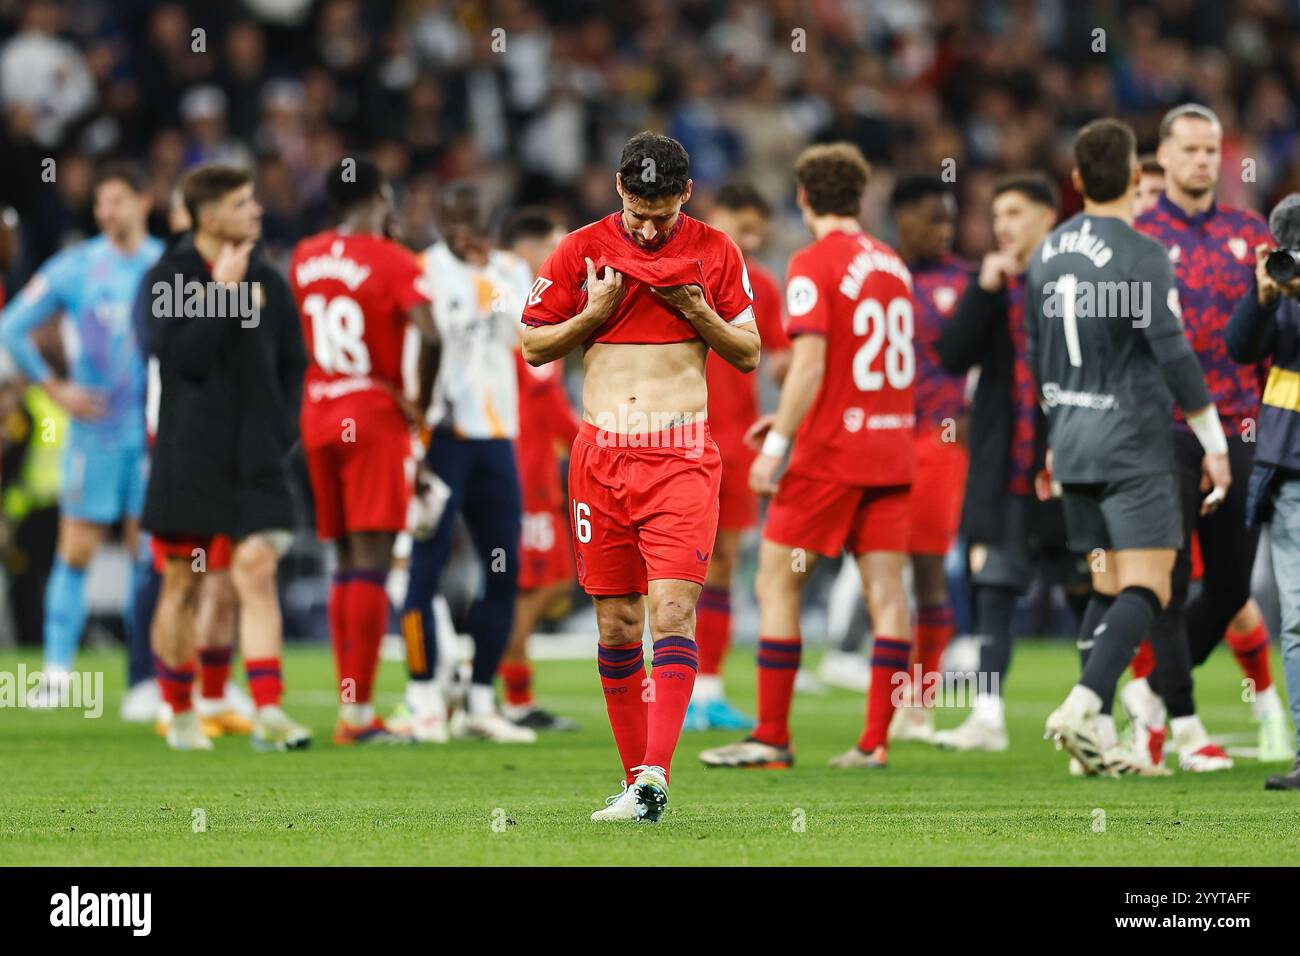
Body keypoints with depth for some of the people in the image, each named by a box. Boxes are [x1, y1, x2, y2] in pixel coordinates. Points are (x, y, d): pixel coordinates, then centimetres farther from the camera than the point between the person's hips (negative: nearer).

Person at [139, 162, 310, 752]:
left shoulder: (268, 282, 9)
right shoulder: (166, 279, -3)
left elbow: (292, 364, 17)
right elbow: (186, 358, -16)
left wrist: (282, 428, 4)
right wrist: (223, 293, -16)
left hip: (256, 460, 2)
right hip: (189, 459, -2)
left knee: (256, 569, -11)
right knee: (182, 584, 6)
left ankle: (268, 712, -16)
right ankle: (181, 715, 18)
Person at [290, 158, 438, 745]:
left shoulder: (305, 258, 9)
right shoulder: (392, 262, -9)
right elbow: (429, 338, -20)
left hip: (318, 413, 6)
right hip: (373, 415, -6)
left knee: (345, 563, 12)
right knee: (371, 561, -7)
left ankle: (350, 707, 11)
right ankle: (359, 712, -11)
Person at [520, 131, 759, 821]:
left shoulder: (714, 252, 6)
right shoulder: (582, 251, 7)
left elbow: (749, 356, 11)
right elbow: (533, 347, 11)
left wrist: (699, 312, -6)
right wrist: (594, 313, -4)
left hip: (682, 455, -2)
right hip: (600, 454, 2)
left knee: (672, 609, -17)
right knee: (615, 623, 4)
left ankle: (654, 776, -24)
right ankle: (635, 777, 11)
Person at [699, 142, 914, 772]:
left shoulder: (813, 265, -9)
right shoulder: (891, 264, 13)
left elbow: (810, 365, -19)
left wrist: (777, 443, -17)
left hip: (830, 455, -6)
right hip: (891, 447, 7)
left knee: (777, 584, 2)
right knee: (886, 591, 3)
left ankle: (771, 738, 1)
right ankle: (875, 741, 1)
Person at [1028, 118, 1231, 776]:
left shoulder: (1047, 253, 9)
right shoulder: (1140, 255, -13)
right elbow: (1172, 356, -15)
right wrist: (1214, 443, -9)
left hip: (1073, 443, 7)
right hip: (1133, 446, -7)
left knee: (1108, 587, 12)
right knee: (1146, 586, -6)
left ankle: (1092, 743, 6)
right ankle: (1081, 708, -24)